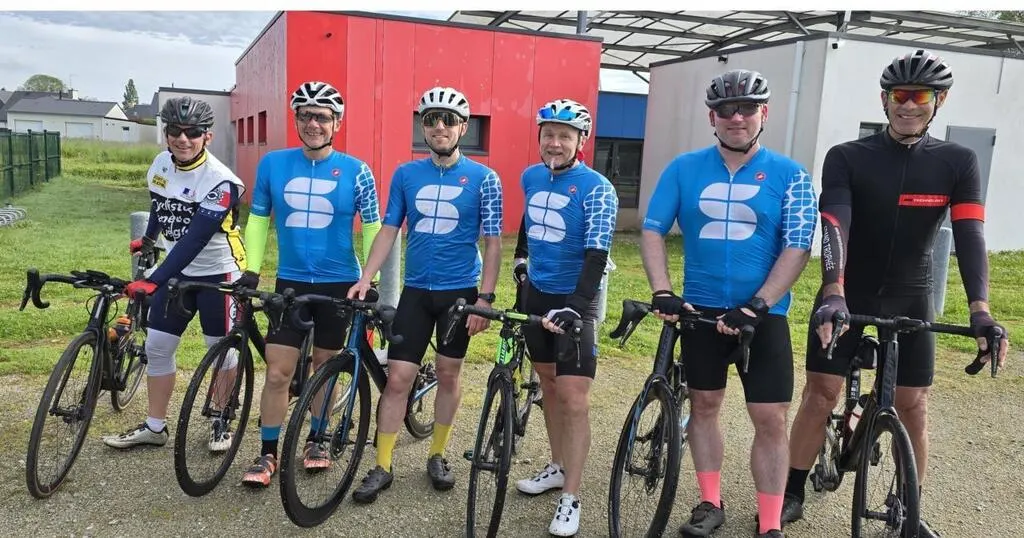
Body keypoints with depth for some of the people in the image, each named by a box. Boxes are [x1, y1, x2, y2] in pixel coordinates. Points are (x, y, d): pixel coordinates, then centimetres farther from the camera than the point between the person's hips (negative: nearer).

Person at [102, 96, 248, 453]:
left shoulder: (220, 181, -23)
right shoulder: (161, 165, -2)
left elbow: (194, 240, -30)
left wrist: (153, 281, -36)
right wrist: (148, 240, 35)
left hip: (217, 272, -6)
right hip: (176, 269, 6)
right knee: (157, 345, 5)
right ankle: (154, 427, 19)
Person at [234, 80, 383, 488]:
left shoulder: (355, 171, -5)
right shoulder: (273, 164, 0)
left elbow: (372, 229, 0)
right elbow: (258, 220, 8)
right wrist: (251, 271, 1)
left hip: (339, 284, -1)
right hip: (290, 281, 1)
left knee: (325, 366, 12)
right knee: (278, 371, -1)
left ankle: (315, 440, 30)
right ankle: (268, 454, 13)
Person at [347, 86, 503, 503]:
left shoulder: (483, 178, -5)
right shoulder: (405, 174, 2)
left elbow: (493, 242, -5)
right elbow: (389, 230, 3)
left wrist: (485, 297, -11)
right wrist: (366, 278, -9)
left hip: (461, 291, -1)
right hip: (416, 290, 2)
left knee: (448, 375, 11)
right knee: (398, 377, 0)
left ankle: (437, 456, 28)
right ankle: (382, 467, 12)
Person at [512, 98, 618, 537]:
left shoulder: (597, 189, -16)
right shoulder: (531, 177, 3)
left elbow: (596, 255, -24)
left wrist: (573, 306, -34)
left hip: (574, 301, -6)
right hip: (536, 294, 6)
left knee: (574, 398, -8)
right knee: (548, 385, 16)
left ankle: (571, 498, 2)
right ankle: (558, 467, 32)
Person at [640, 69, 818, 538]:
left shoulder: (790, 176, -4)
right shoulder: (684, 168, 0)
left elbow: (797, 248, -9)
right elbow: (652, 231, -2)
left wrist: (757, 305, -19)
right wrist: (662, 292, -15)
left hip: (763, 315, -1)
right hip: (701, 309, 2)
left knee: (771, 420, 0)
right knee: (703, 405, 12)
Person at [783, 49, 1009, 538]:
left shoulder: (958, 163, -3)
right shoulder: (846, 158, -9)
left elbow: (969, 235, -13)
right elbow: (834, 227, -22)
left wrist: (980, 310, -27)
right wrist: (833, 293, -38)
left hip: (909, 301, 2)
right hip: (847, 297, -2)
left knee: (913, 406, 5)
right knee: (820, 394, -1)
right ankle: (792, 495, 13)